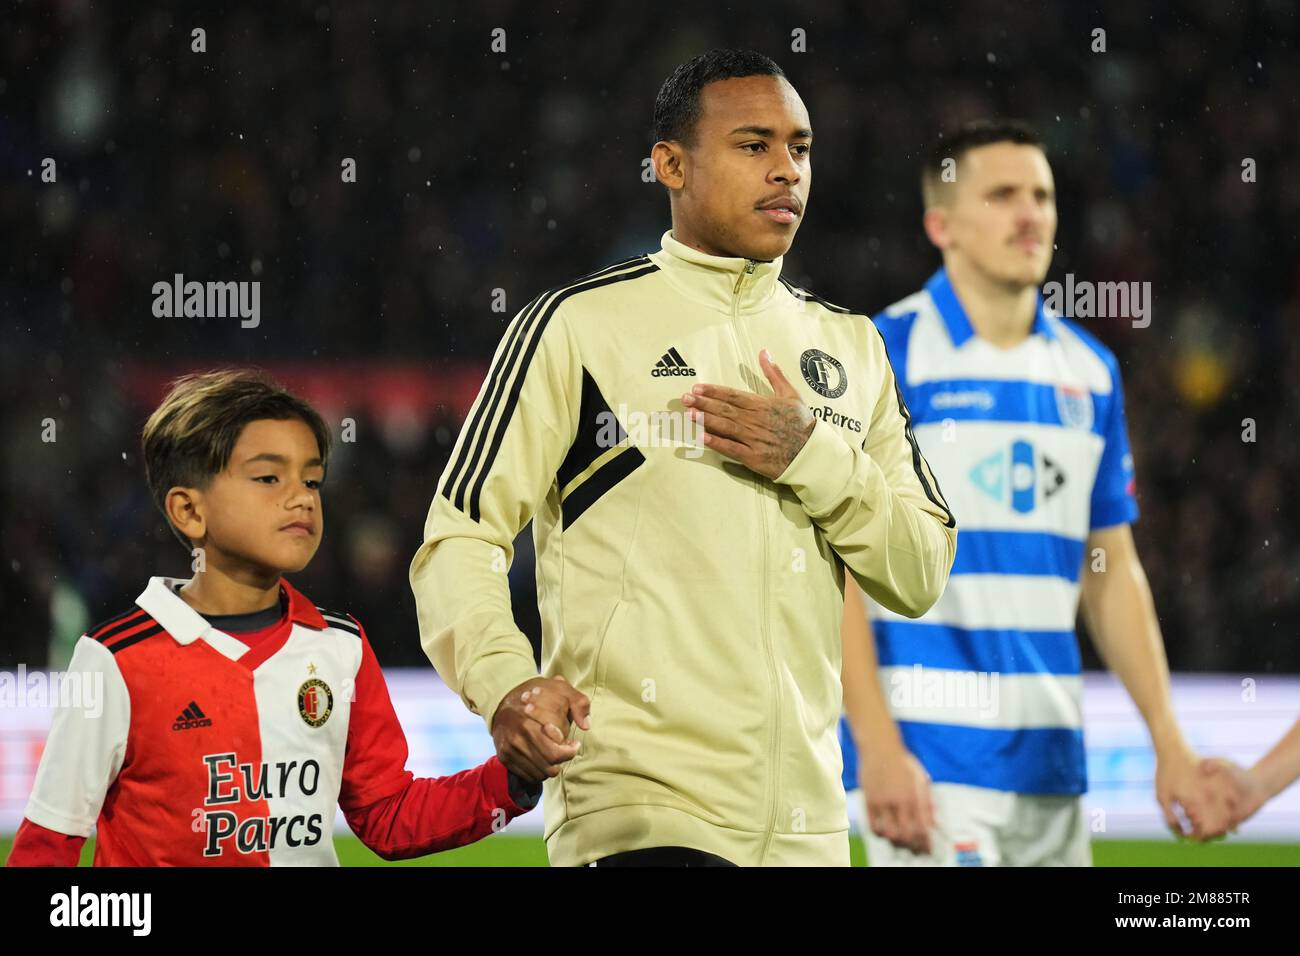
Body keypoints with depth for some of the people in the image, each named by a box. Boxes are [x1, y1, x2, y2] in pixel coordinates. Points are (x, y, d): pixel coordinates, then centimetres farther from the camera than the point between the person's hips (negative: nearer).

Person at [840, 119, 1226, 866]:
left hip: (1053, 759, 6)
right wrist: (877, 745, -17)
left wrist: (1169, 742, 12)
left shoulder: (1090, 370, 13)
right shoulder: (884, 355, -5)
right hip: (931, 752, -6)